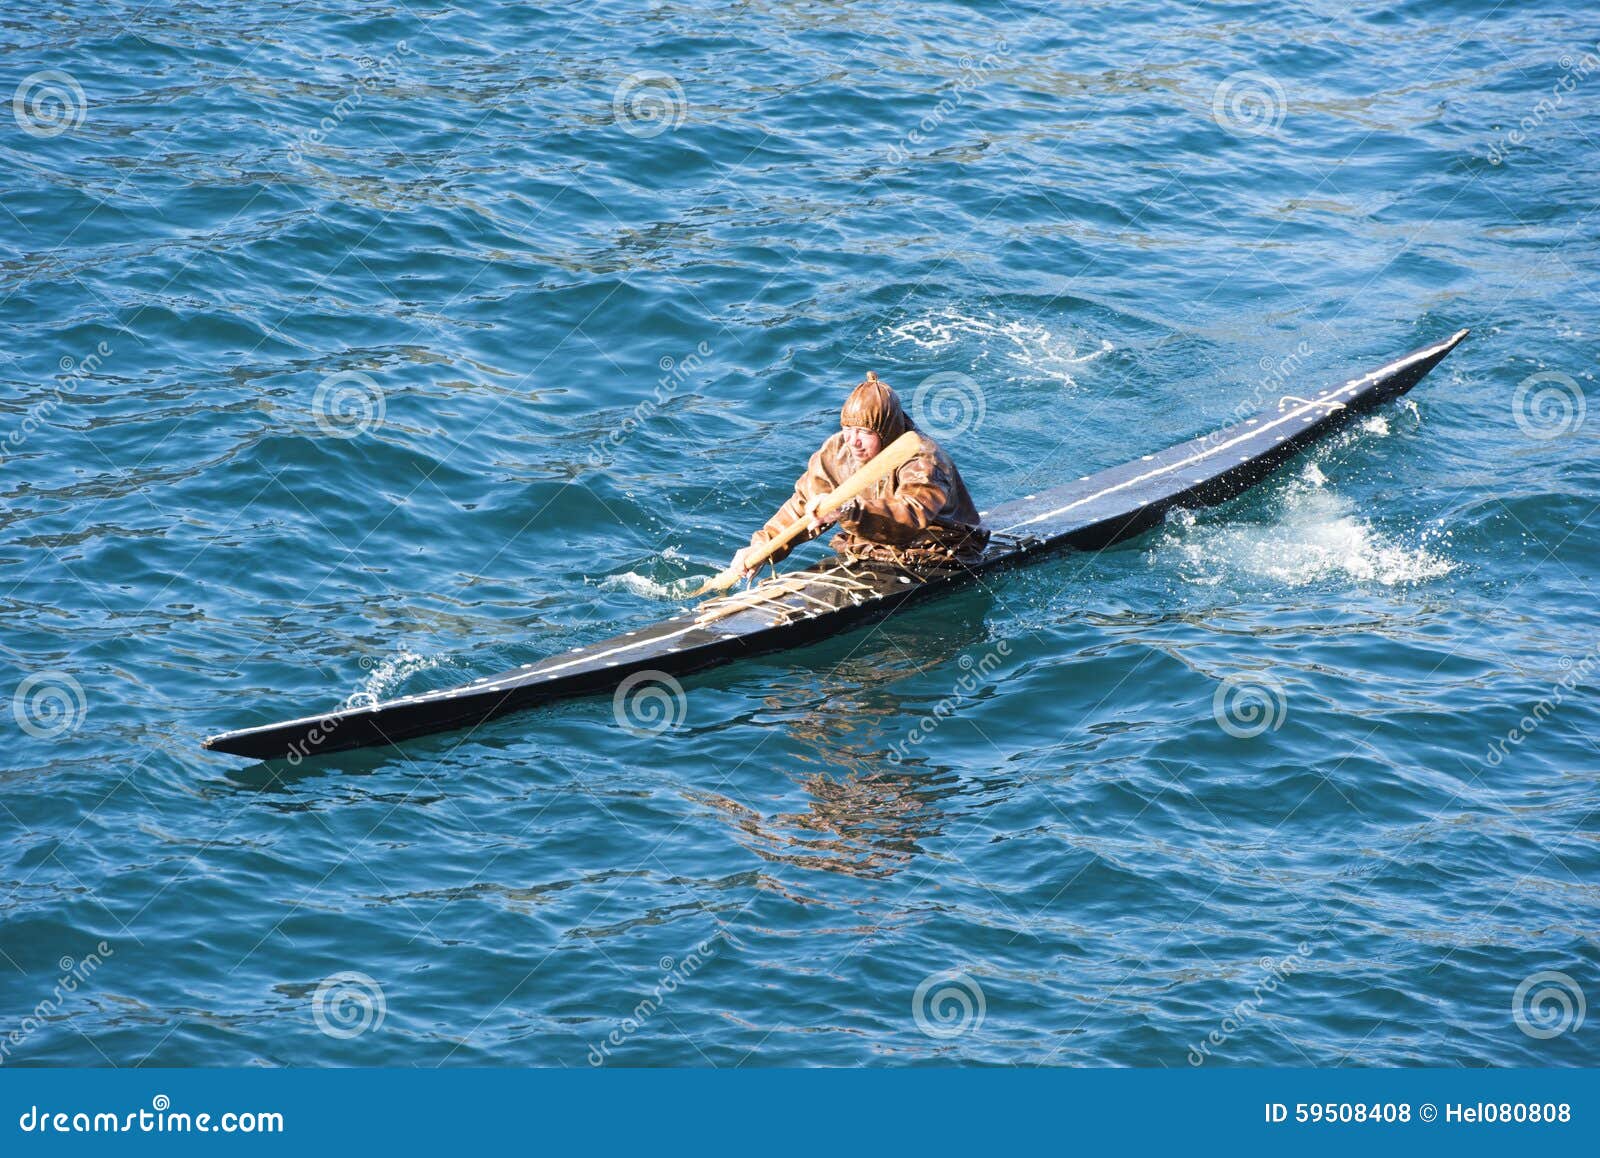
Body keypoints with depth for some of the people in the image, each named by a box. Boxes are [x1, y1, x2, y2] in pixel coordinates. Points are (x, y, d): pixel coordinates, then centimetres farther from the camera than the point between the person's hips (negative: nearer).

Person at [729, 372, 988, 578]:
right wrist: (761, 546, -6)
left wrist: (848, 510, -54)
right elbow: (804, 505, 8)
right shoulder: (836, 452, 0)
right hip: (862, 558, 6)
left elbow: (912, 514, -41)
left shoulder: (922, 459, -22)